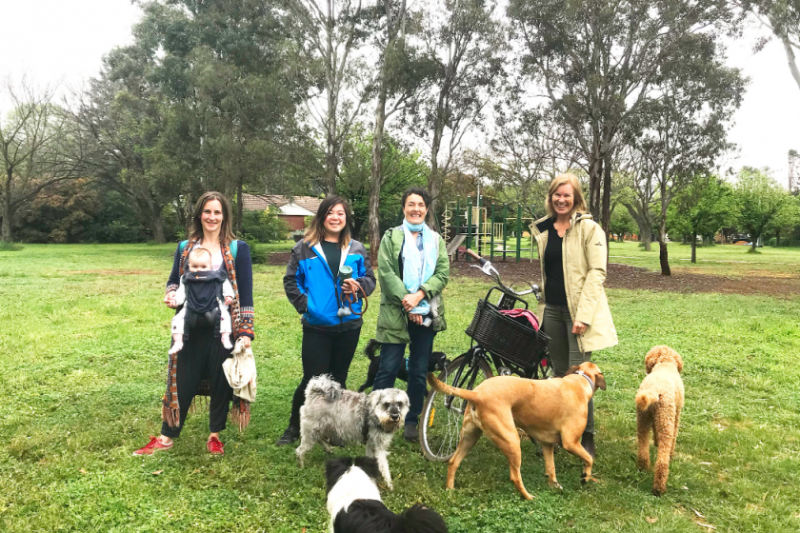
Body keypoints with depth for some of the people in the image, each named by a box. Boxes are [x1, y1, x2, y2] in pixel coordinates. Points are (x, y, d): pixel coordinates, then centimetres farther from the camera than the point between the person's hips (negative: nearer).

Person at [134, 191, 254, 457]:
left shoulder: (238, 248, -1)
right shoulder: (184, 247, 8)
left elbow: (245, 293, -3)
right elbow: (173, 281, 17)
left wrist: (246, 331, -8)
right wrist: (171, 295, -8)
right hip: (190, 328, 2)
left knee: (221, 380, 8)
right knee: (183, 379, 8)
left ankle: (215, 435, 25)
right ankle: (167, 436, 22)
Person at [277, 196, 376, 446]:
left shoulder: (356, 249, 7)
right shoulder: (305, 248, -1)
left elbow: (370, 279, 7)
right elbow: (291, 281, 1)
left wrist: (358, 286, -15)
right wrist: (305, 304, -11)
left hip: (349, 325, 3)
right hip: (317, 326, -3)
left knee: (338, 379, 13)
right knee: (312, 380, -2)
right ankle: (294, 428, 18)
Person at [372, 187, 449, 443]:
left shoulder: (436, 239, 13)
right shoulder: (391, 236, 5)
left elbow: (443, 273, 2)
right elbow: (386, 272, -6)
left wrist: (419, 295, -13)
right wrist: (407, 303, -14)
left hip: (426, 314, 3)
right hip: (396, 313, -3)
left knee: (419, 372, 8)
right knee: (388, 369, -3)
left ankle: (411, 422, 20)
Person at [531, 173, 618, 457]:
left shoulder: (589, 228, -5)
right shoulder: (542, 230, 12)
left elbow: (597, 272, -11)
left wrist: (584, 314, -18)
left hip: (578, 310, -5)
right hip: (551, 309, 5)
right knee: (559, 373, 12)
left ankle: (587, 437, 9)